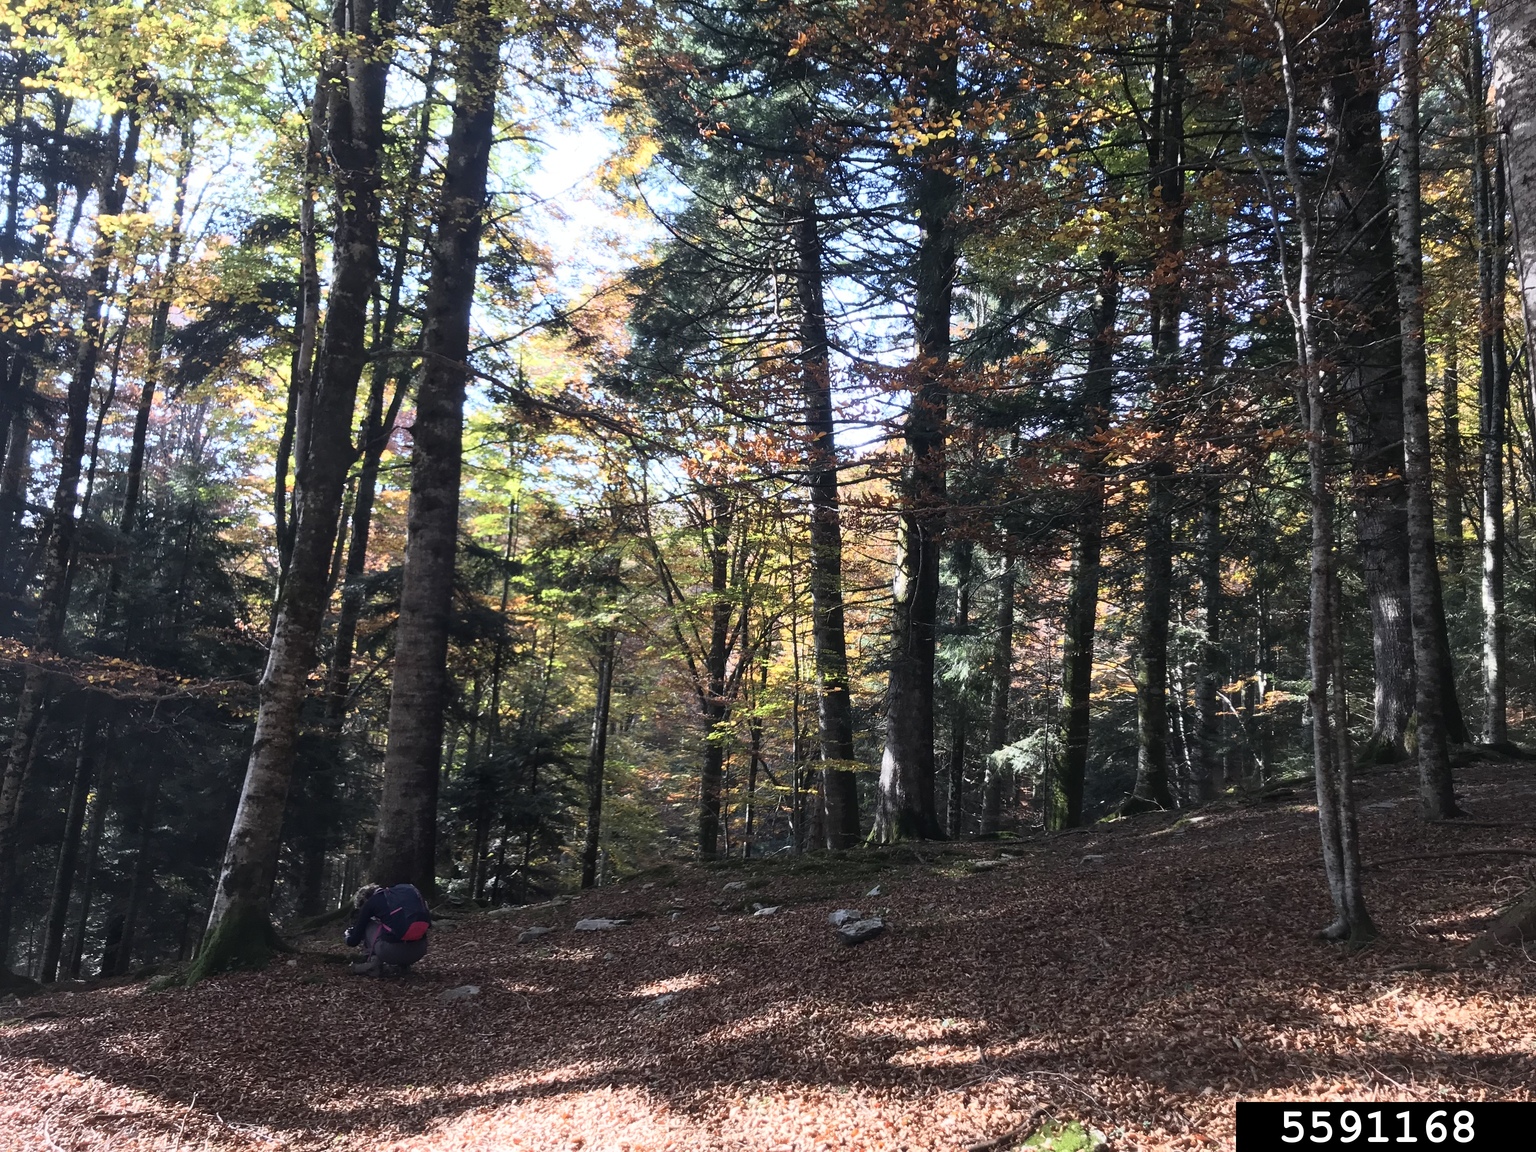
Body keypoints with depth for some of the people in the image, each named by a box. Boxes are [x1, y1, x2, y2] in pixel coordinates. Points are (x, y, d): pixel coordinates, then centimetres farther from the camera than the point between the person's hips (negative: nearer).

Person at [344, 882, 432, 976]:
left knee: (368, 925, 24)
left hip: (393, 950, -5)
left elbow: (354, 941, 18)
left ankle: (373, 963, 10)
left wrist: (348, 938, 41)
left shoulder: (370, 902, 13)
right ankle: (403, 964, 20)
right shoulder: (409, 891, 26)